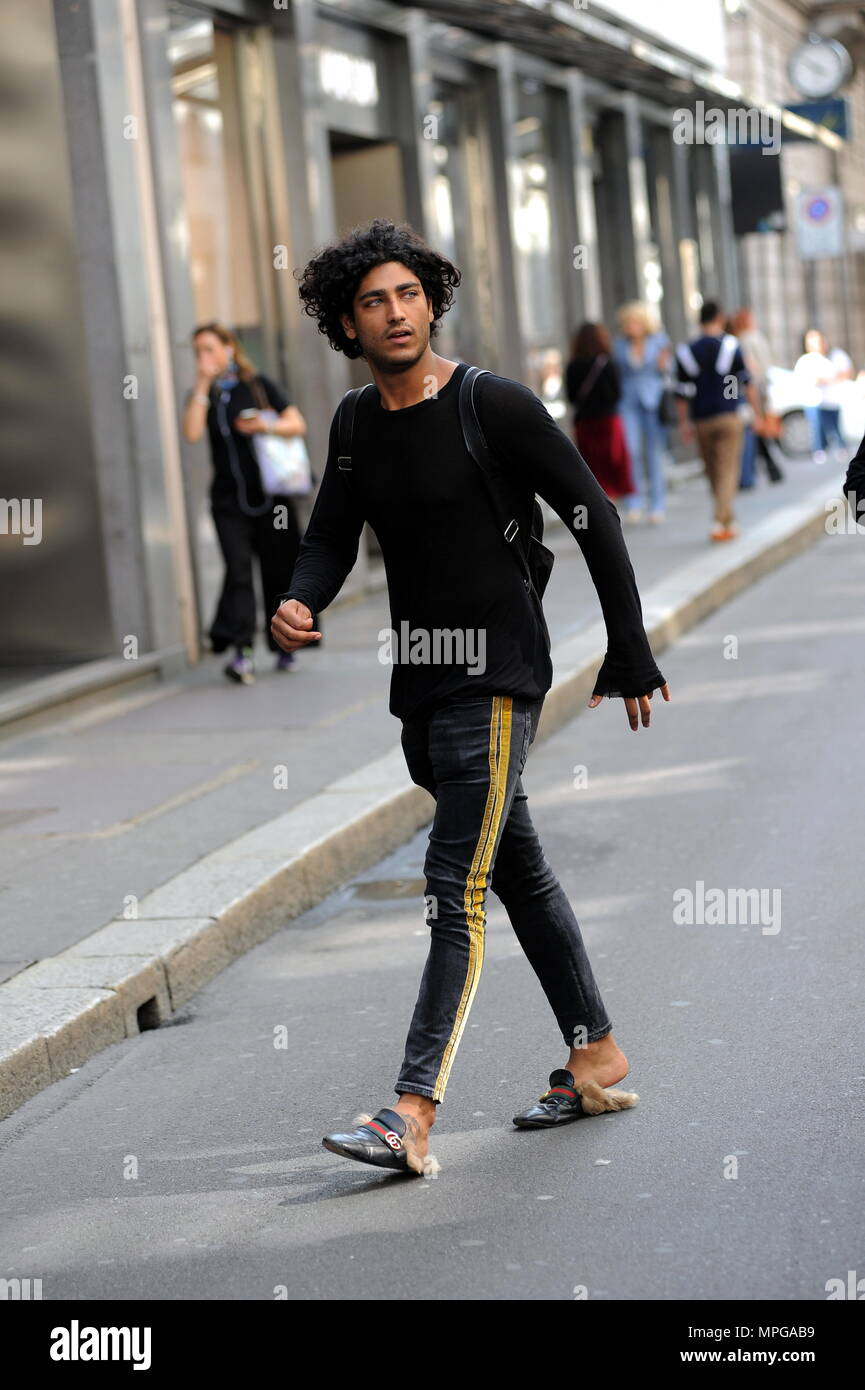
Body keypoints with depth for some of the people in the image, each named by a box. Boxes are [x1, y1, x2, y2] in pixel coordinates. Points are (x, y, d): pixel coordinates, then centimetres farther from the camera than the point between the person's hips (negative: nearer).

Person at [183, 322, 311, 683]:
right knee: (238, 569, -13)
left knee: (277, 571, 5)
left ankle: (283, 647, 19)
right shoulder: (202, 394, 7)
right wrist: (203, 384, -11)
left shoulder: (258, 385, 4)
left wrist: (267, 426, -17)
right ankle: (241, 653, -21)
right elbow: (192, 433, -11)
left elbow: (298, 424, 2)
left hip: (270, 494, 0)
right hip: (228, 501, 0)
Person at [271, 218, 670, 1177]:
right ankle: (596, 1058, 29)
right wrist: (299, 604, -16)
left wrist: (629, 654, -7)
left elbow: (593, 516, -8)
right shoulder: (355, 424, 9)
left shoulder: (494, 406, -11)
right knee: (516, 870, 16)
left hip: (494, 676, -8)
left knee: (456, 886, -14)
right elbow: (330, 538, 8)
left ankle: (412, 1113, -19)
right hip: (419, 684, 8)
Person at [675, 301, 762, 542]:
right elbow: (747, 382, -2)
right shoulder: (731, 346, -4)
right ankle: (722, 521, -15)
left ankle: (729, 521, 20)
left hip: (701, 422, 2)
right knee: (728, 470, -2)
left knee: (713, 472, 12)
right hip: (728, 417, -2)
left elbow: (683, 394, 2)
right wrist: (757, 411, 5)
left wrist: (684, 423, 9)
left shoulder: (686, 352, 2)